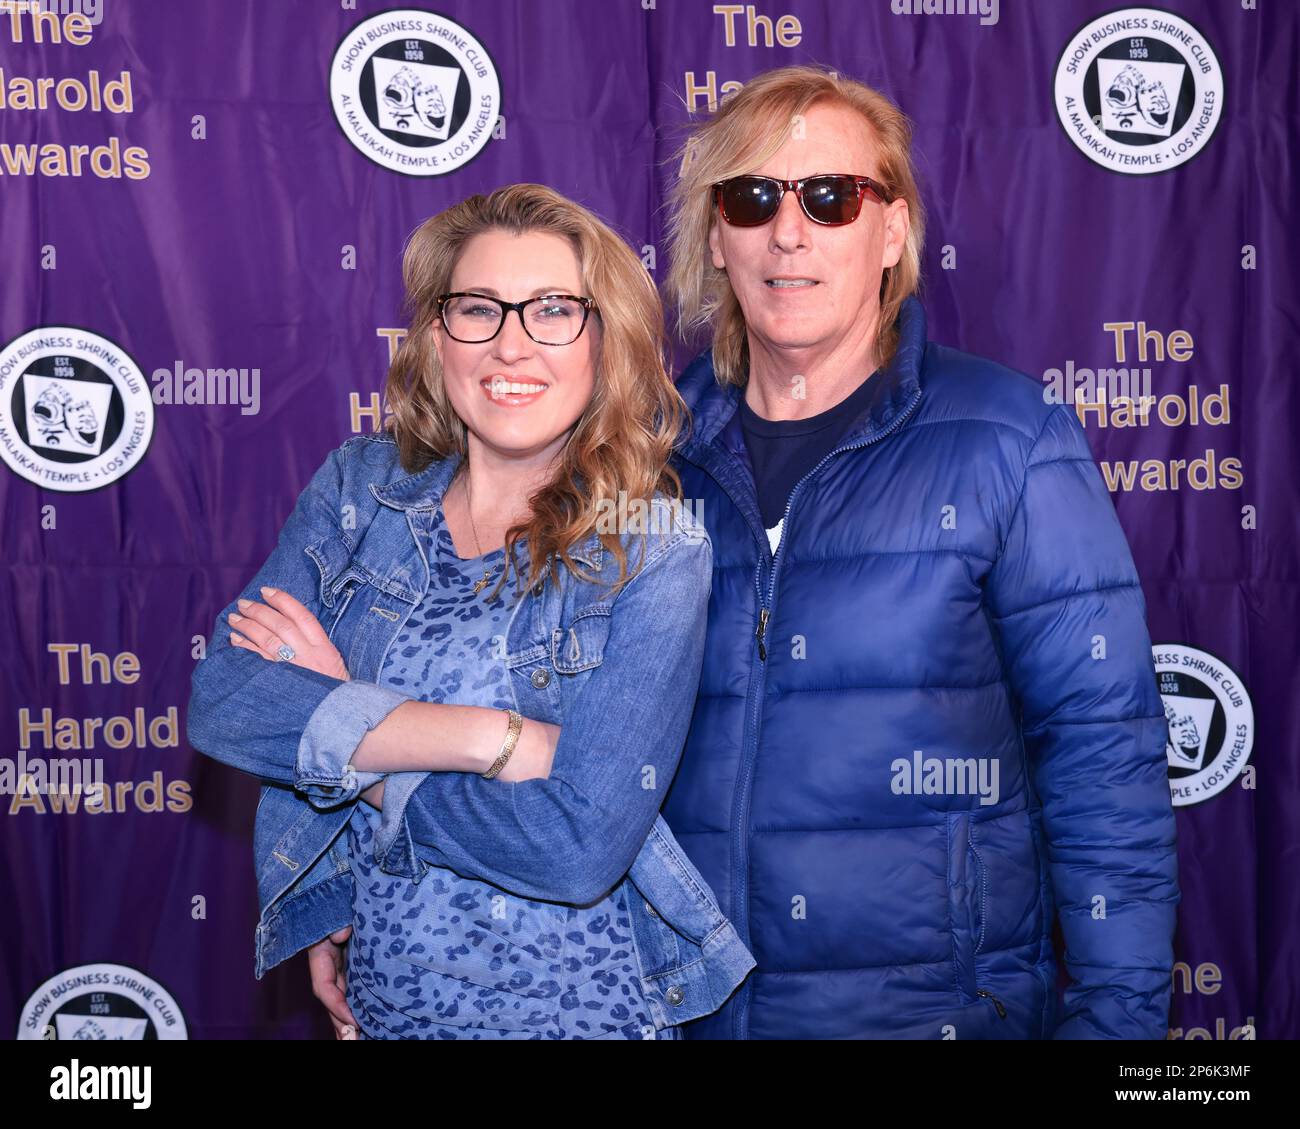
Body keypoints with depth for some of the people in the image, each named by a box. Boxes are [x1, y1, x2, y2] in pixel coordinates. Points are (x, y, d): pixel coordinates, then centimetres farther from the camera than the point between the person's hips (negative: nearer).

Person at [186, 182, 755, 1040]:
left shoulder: (656, 545, -14)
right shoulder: (360, 486, -3)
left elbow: (581, 847, -23)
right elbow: (221, 702, -16)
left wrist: (346, 746, -16)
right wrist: (498, 737, -24)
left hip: (577, 1005, -3)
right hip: (378, 995, 3)